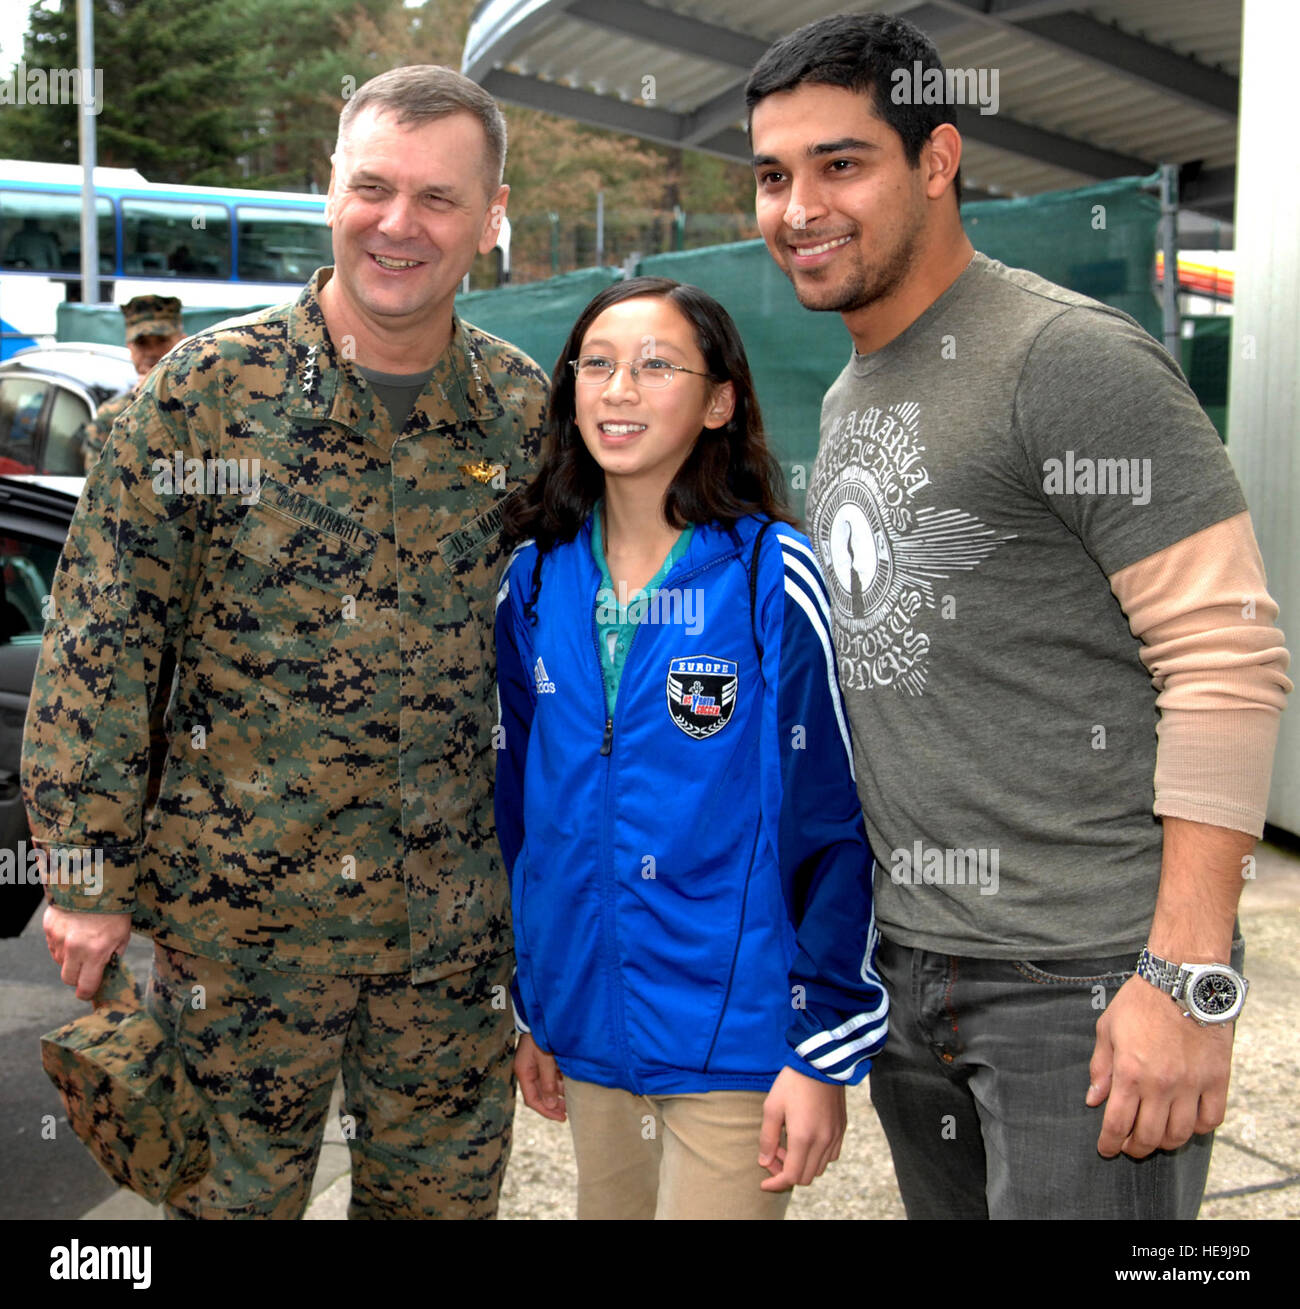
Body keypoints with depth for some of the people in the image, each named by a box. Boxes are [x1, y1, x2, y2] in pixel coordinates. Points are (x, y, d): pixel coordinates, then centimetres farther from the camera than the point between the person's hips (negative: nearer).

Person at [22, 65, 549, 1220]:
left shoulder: (529, 413, -1)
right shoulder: (207, 388, -8)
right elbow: (103, 640, -7)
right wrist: (88, 872, -8)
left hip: (453, 921, 2)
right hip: (233, 906, -2)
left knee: (443, 1190, 18)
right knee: (232, 1194, 15)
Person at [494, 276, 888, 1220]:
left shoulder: (774, 580, -11)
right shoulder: (536, 583, 3)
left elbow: (838, 824, -10)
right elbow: (520, 805, 11)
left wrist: (826, 1052, -11)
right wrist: (531, 1009, 14)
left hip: (734, 1038, -4)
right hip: (590, 1030, 5)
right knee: (609, 1209, 20)